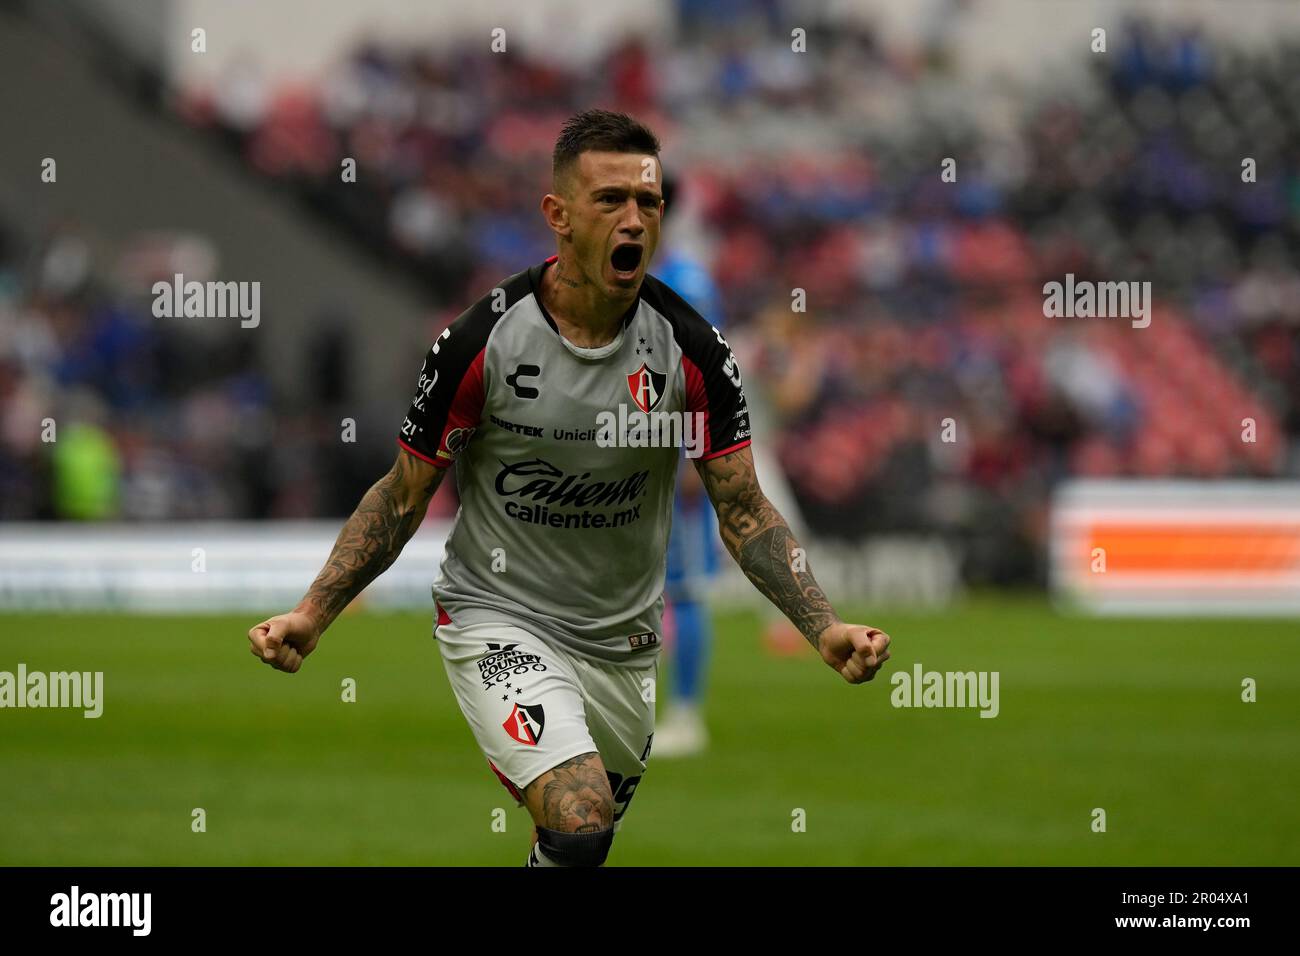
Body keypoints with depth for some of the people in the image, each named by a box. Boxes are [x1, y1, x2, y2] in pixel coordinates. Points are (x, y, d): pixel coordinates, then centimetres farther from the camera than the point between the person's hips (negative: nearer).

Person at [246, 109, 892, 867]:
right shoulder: (482, 342, -15)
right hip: (499, 623, -4)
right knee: (580, 828, -26)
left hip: (623, 643, 4)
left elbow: (744, 512, -4)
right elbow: (402, 499, -4)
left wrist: (825, 627, -19)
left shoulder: (692, 351, -10)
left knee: (585, 846, 14)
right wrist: (311, 615, -13)